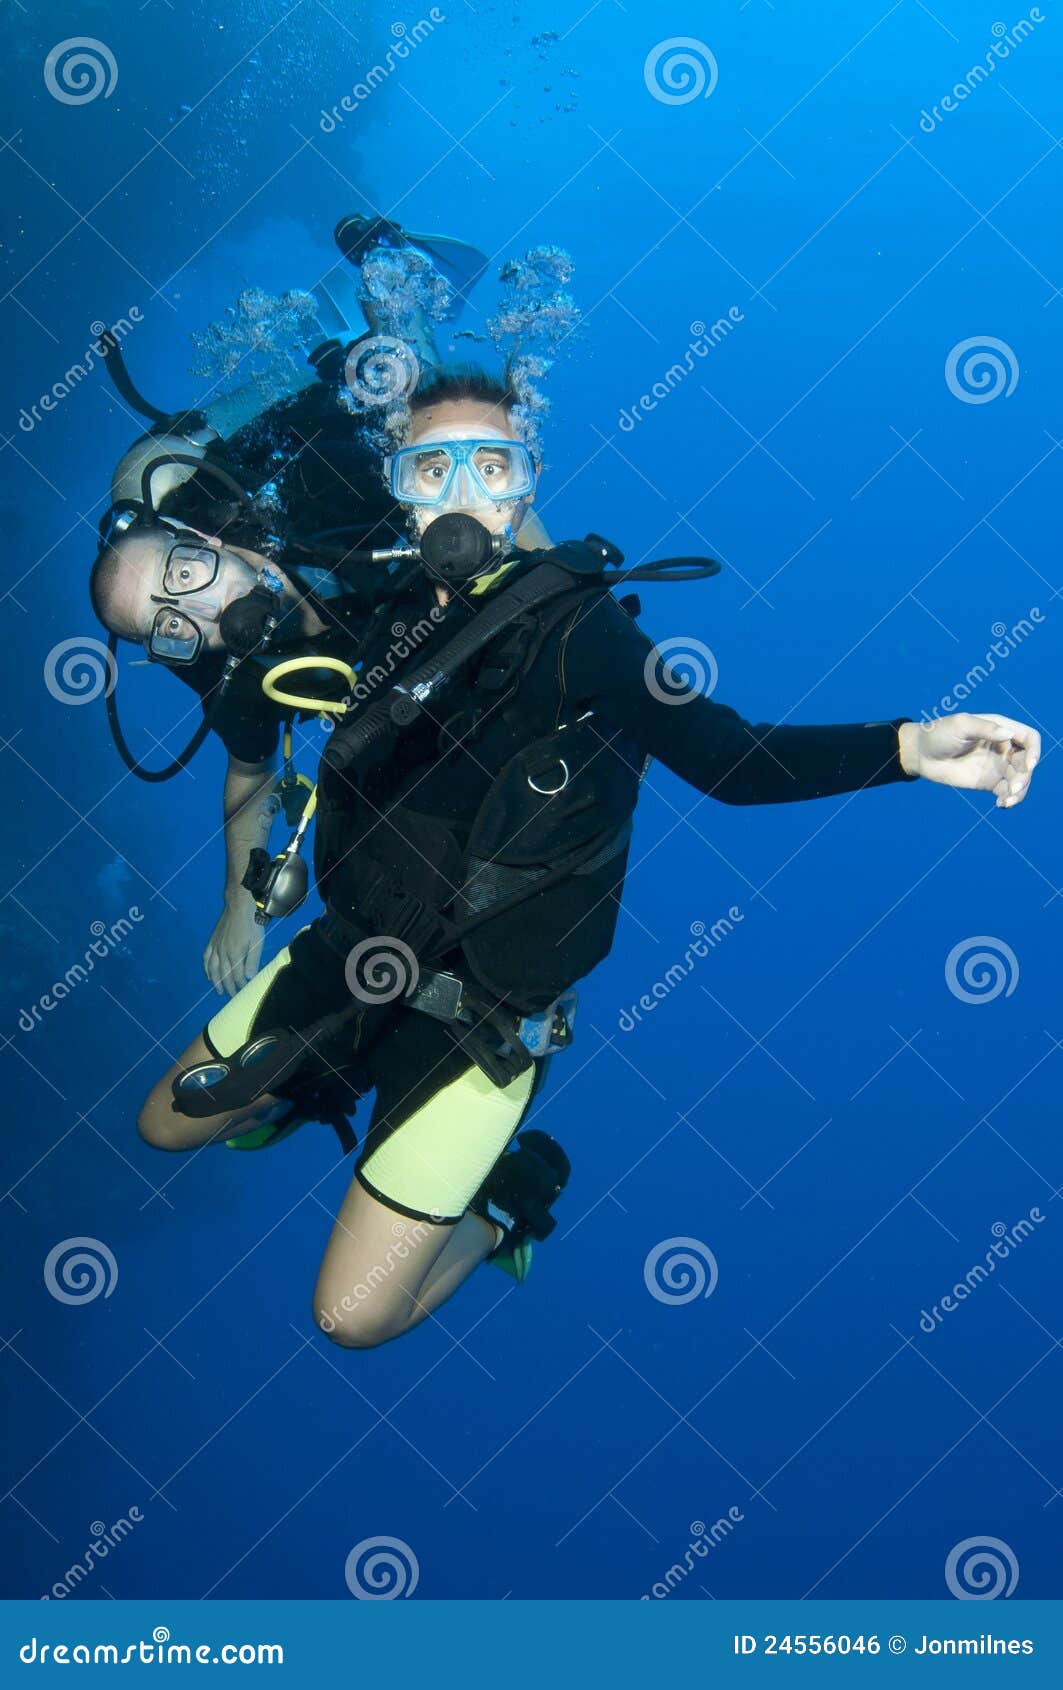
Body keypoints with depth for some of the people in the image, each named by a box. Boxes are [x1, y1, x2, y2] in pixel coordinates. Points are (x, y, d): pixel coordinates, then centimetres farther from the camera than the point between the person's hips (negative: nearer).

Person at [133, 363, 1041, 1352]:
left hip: (475, 1013, -6)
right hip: (345, 958, 6)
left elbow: (730, 759, -27)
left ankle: (506, 1200, 23)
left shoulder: (570, 629, -18)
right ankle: (329, 1085, 44)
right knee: (167, 1125, 21)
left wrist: (909, 747, -39)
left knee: (355, 1317, -4)